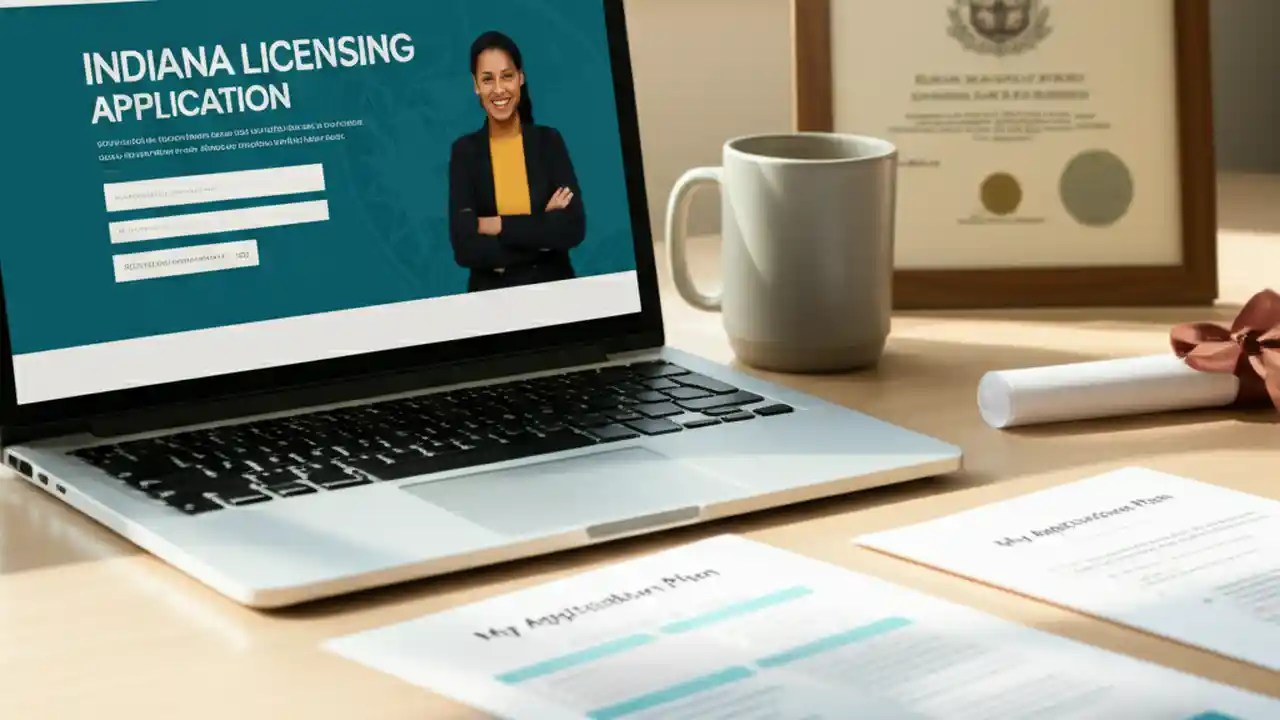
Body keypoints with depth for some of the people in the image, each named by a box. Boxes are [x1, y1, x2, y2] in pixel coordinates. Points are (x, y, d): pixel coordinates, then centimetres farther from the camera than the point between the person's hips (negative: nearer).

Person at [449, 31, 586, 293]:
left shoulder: (549, 140, 4)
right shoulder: (464, 151, 2)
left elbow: (573, 229, -7)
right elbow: (465, 249, -8)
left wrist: (497, 226, -10)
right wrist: (543, 230, -10)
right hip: (491, 295, -1)